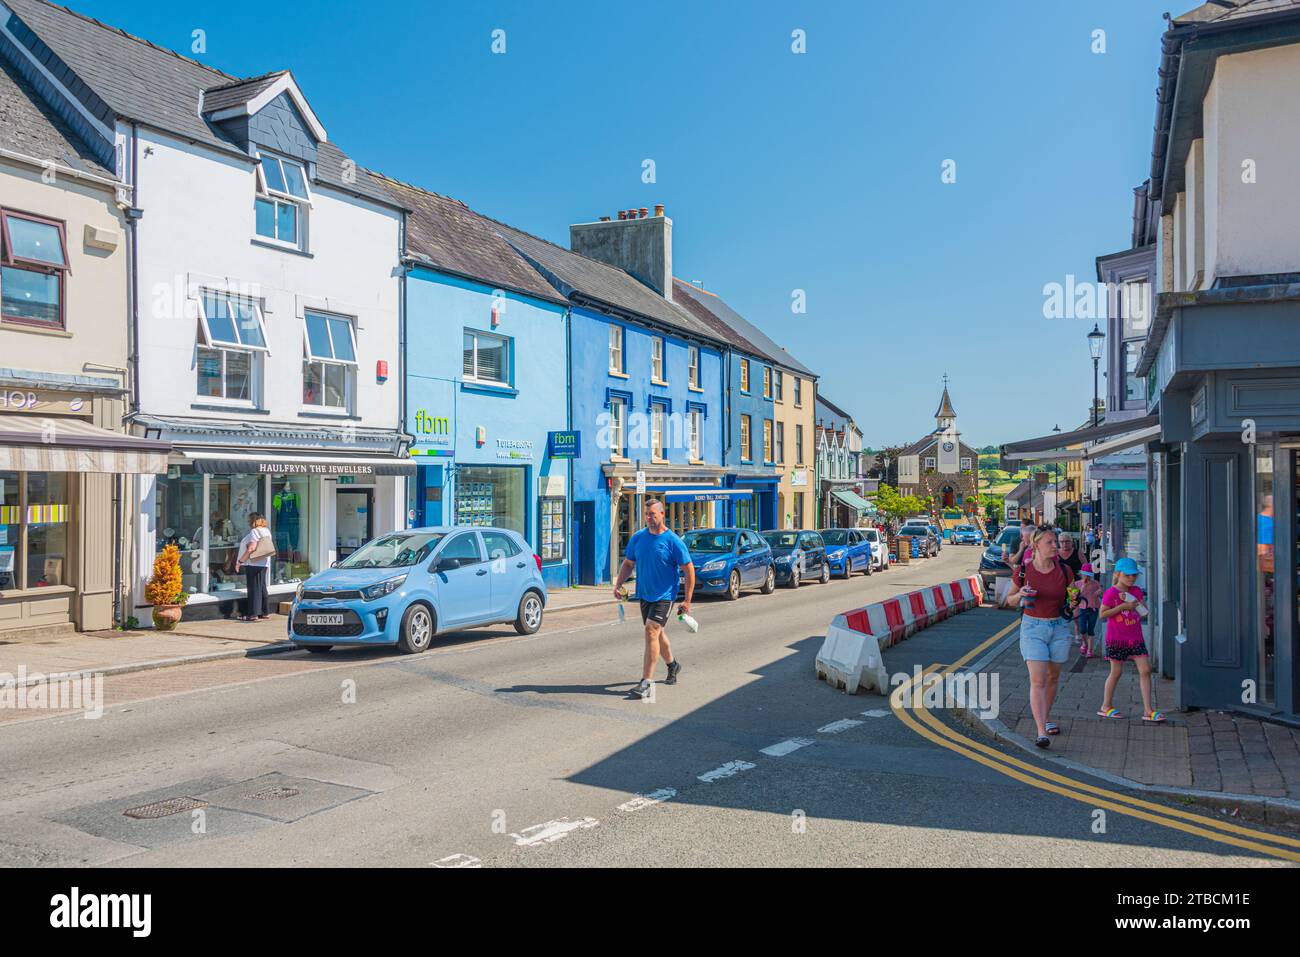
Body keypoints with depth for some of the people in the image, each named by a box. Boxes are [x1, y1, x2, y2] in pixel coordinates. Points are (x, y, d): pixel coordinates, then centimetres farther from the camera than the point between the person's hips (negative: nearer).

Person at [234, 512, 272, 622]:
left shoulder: (254, 532, -14)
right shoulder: (266, 531, 14)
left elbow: (251, 549, -23)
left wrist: (239, 561, -17)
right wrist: (268, 566, 24)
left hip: (253, 564, -9)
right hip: (264, 563, 9)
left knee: (254, 588, -6)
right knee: (262, 588, 14)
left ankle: (253, 614, -5)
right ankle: (265, 612, 19)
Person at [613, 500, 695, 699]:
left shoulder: (673, 541, -12)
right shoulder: (638, 538, 3)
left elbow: (689, 570, -8)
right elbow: (628, 564, 14)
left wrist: (687, 600, -11)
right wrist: (618, 584, -2)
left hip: (664, 595, -6)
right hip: (644, 594, 6)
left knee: (651, 631, -18)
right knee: (657, 632, 19)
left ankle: (647, 682, -16)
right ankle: (672, 664, 45)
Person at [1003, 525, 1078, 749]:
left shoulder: (1064, 570, -4)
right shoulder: (1023, 571, -8)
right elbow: (1009, 600, 4)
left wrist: (1072, 604, -13)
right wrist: (1020, 595, -18)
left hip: (1059, 628, 3)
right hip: (1033, 628, -3)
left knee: (1053, 677, 16)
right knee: (1037, 681, -11)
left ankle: (1046, 719, 37)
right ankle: (1041, 732, -15)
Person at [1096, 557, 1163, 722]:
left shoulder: (1137, 591, 7)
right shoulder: (1111, 593, -10)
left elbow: (1144, 611, 9)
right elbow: (1102, 614, -13)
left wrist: (1137, 603, -10)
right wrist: (1123, 606, -19)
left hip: (1136, 639, 5)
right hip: (1116, 640, -5)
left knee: (1145, 670, -3)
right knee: (1116, 672, 3)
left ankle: (1148, 711, 0)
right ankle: (1106, 707, 18)